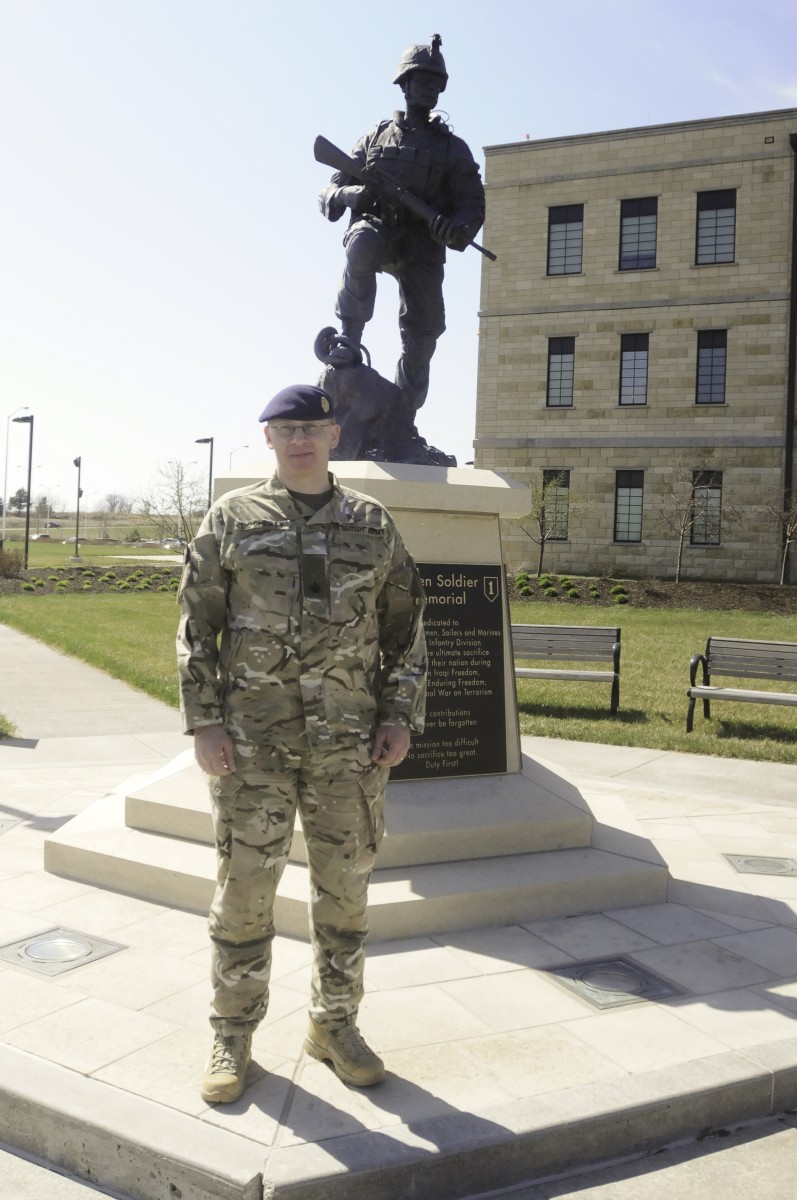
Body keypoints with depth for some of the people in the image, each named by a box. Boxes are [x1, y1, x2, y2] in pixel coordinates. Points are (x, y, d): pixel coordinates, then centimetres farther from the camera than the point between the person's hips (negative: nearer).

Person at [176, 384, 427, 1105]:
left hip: (350, 740, 2)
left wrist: (400, 716, 2)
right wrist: (203, 721, -5)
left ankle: (335, 1024, 28)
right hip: (251, 737, -1)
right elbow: (196, 624, 3)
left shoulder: (373, 524, 8)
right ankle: (233, 1037, 22)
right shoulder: (232, 519, 4)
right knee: (245, 888, 4)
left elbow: (406, 626, 11)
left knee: (345, 887, 10)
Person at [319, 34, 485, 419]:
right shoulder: (376, 137, 16)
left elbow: (474, 204, 8)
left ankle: (403, 419, 7)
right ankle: (349, 340, -34)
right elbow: (331, 192, 13)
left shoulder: (453, 148, 16)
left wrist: (456, 226, -17)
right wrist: (352, 194, -13)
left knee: (423, 331, -6)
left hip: (423, 245, 1)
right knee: (362, 244, -38)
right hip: (377, 228, -1)